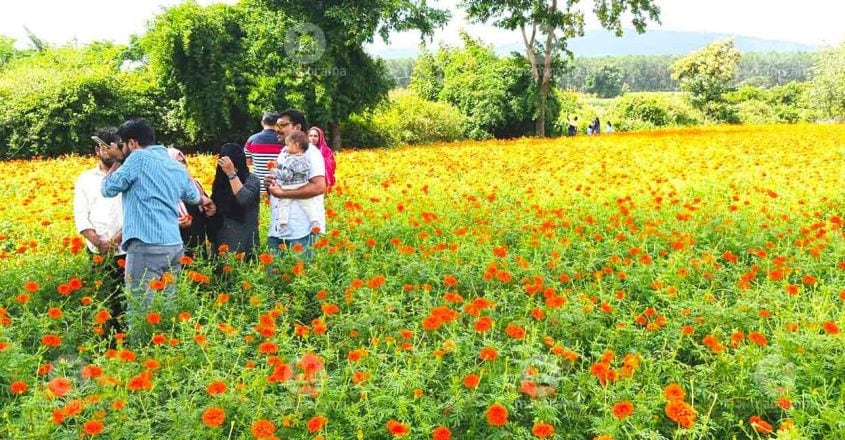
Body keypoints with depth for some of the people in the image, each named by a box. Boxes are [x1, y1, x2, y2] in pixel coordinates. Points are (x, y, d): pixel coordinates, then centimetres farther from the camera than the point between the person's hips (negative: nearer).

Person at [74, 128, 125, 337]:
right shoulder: (85, 179, 11)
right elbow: (81, 216, 5)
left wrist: (118, 237, -14)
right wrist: (99, 243, -10)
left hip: (127, 250, -1)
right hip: (98, 253, 1)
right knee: (103, 298, 0)